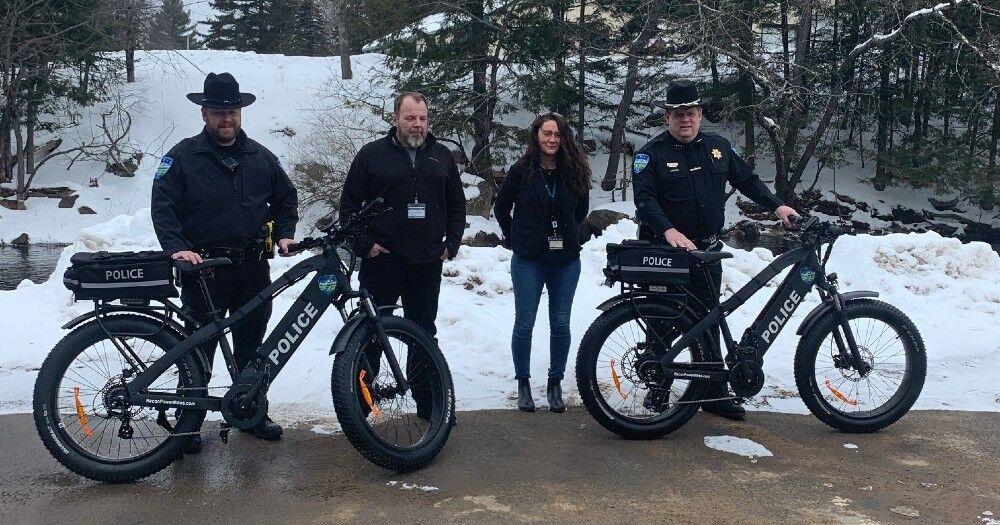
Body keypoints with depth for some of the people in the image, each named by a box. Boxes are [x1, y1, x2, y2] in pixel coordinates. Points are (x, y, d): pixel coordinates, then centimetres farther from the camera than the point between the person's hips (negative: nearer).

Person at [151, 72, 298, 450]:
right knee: (198, 348, 4)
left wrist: (284, 233, 5)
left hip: (252, 267, 4)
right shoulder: (183, 156, -3)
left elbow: (286, 198, 20)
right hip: (202, 267, -4)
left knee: (251, 345, 14)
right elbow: (163, 206, -8)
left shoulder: (261, 158, 9)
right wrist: (177, 247, -21)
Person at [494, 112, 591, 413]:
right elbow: (501, 207, 9)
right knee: (524, 324, 3)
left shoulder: (575, 172, 1)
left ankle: (555, 384, 19)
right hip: (528, 261, -2)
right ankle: (523, 383, 17)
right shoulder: (521, 171, -5)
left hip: (566, 261, 2)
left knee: (560, 325, 6)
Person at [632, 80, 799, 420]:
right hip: (665, 252, -4)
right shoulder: (652, 153, -7)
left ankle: (715, 393, 18)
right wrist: (669, 232, -33)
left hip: (706, 252, 4)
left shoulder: (717, 147, 9)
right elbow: (644, 199, -19)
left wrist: (776, 206, 7)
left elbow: (747, 179, 19)